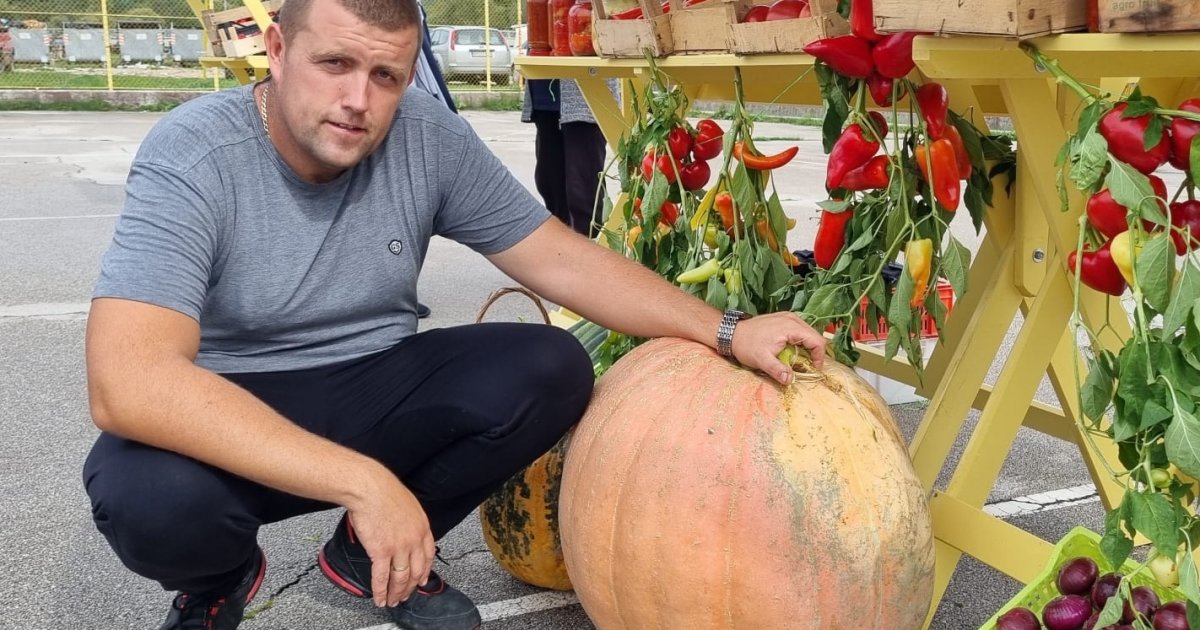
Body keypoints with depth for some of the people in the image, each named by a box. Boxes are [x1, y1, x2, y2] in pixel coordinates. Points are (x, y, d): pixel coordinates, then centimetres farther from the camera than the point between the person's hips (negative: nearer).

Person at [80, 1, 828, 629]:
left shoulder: (430, 139, -11)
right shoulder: (193, 156, -24)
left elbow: (558, 257, -5)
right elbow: (127, 381, -35)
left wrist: (724, 330, -13)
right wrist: (363, 480, -40)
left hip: (374, 392, 4)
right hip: (236, 418, -3)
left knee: (552, 370, -18)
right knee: (147, 490, -37)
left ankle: (373, 554, 6)